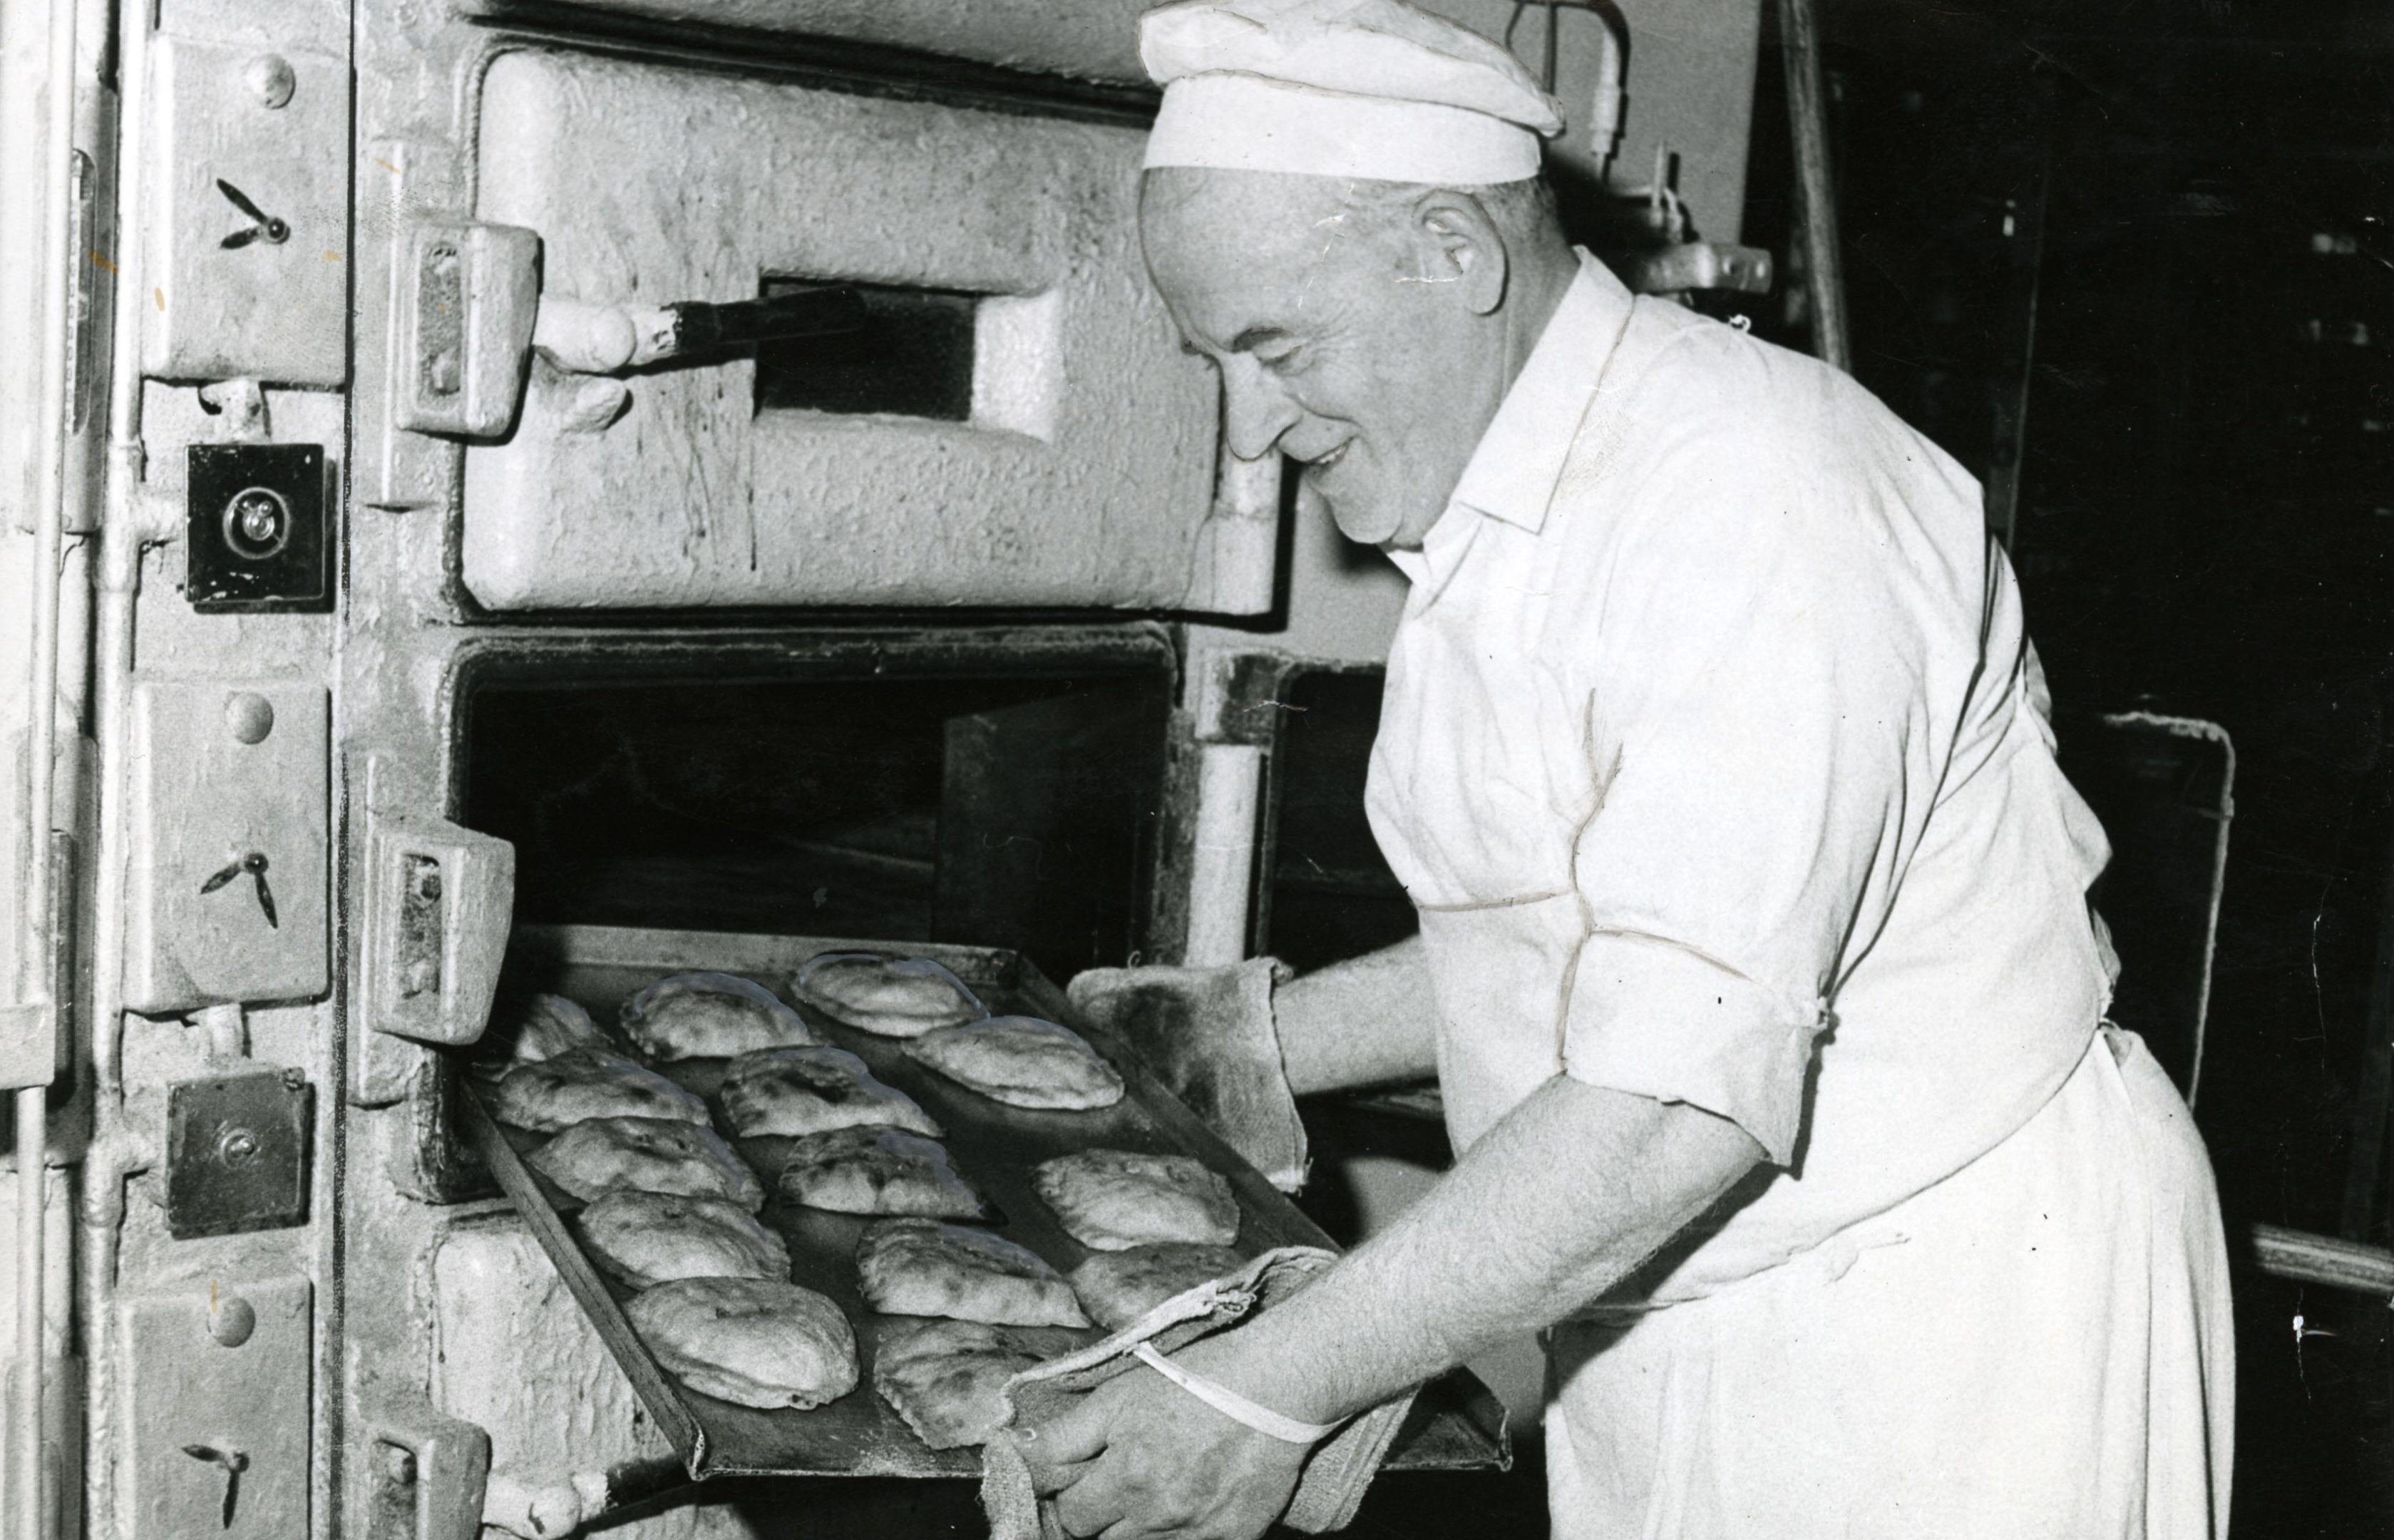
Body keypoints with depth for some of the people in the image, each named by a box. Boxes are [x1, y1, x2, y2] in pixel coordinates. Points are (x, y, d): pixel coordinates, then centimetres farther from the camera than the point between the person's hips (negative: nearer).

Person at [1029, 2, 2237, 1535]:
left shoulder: (1760, 500, -23)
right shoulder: (1496, 516, 7)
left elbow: (1678, 1108, -29)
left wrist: (1263, 1397, -27)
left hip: (1945, 1343, -8)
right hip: (1672, 1334, 8)